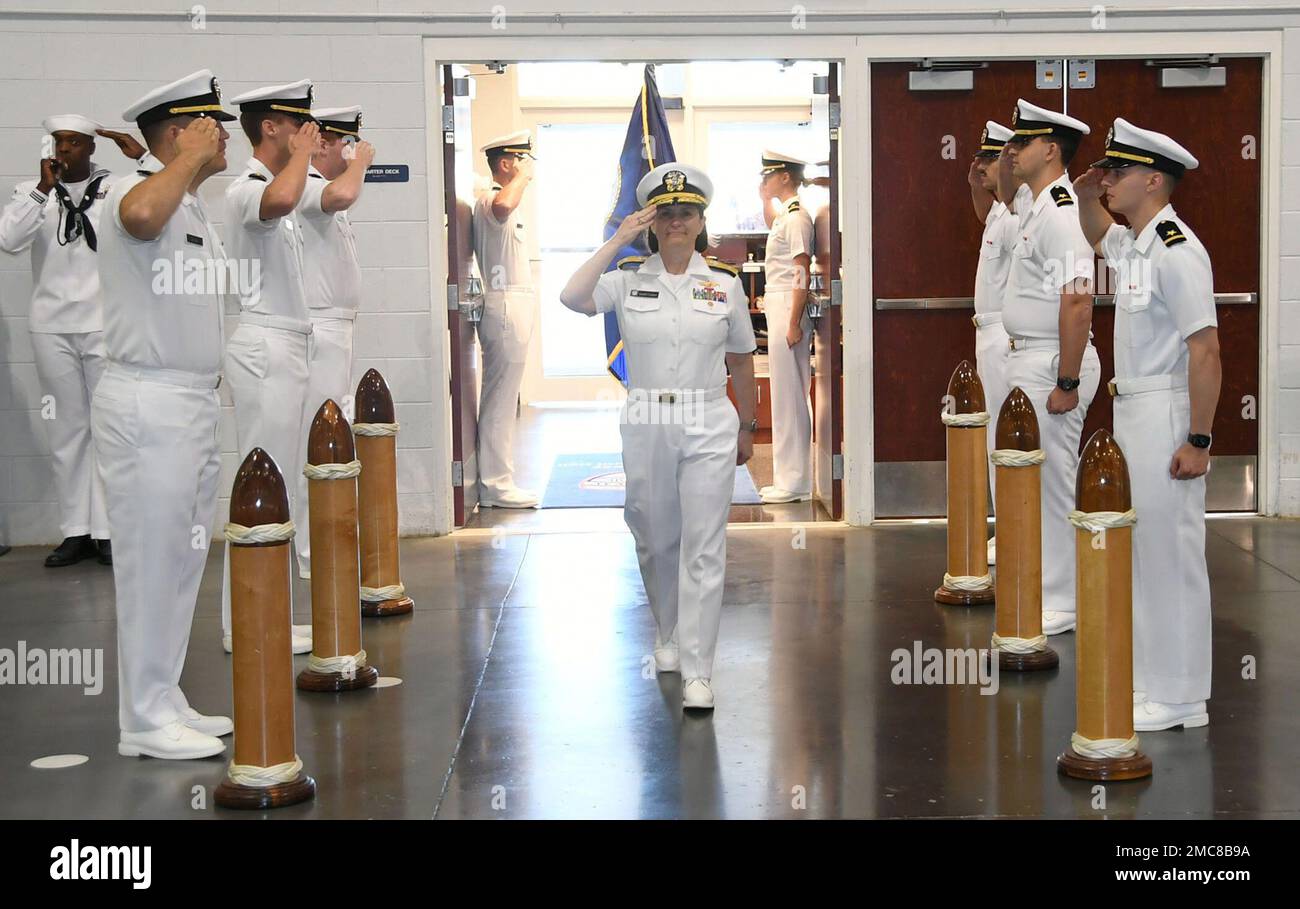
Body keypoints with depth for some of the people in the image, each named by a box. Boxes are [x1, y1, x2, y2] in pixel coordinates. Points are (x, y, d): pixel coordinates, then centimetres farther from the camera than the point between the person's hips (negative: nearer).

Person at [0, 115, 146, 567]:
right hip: (52, 329, 2)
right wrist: (44, 188, -16)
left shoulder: (117, 188, 3)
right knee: (66, 430, 5)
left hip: (106, 326, -2)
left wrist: (143, 156, -17)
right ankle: (75, 531, 9)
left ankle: (108, 529, 3)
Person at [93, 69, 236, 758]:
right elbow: (141, 217, -40)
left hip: (195, 400, 10)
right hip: (147, 402, -10)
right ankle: (145, 721, 3)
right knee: (152, 560, -5)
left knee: (183, 558, 14)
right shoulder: (133, 191, -13)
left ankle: (164, 702, 25)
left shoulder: (195, 208, 18)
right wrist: (189, 157, -25)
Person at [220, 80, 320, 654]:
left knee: (277, 485, 11)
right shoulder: (247, 190, -14)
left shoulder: (271, 185, 18)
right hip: (265, 348, -10)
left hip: (282, 347, 10)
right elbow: (279, 200, -39)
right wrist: (302, 151, -24)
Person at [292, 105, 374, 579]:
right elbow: (343, 194, -37)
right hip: (320, 332, -11)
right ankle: (316, 558, -5)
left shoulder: (320, 191, 19)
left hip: (334, 330, 11)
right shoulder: (305, 189, -15)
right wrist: (360, 162, -21)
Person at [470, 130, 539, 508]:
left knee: (501, 398, 13)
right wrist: (522, 176, -25)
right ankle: (495, 484, -8)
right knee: (501, 398, -9)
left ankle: (495, 479, 18)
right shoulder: (490, 200, -15)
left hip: (512, 307, 11)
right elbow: (503, 206, -39)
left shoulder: (498, 203, 21)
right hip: (506, 306, -11)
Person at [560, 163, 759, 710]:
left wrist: (747, 428, 16)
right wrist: (617, 241, -15)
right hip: (645, 428, 1)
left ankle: (697, 671, -3)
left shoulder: (725, 284, 3)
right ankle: (669, 635, 39)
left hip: (708, 427, -1)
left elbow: (741, 362, 12)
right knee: (656, 542, 14)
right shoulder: (627, 279, 1)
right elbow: (573, 298, -19)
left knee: (703, 548, -5)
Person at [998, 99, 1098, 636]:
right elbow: (1007, 194, 37)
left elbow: (1078, 303, -26)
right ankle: (1045, 587, 26)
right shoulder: (1034, 205, 10)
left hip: (1053, 363, -10)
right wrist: (1006, 158, 17)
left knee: (1051, 478, -5)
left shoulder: (1061, 215, -20)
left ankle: (1061, 605, 3)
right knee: (1032, 476, 16)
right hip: (1027, 358, 10)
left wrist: (1067, 383, -26)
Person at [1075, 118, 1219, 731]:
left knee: (1171, 553, -3)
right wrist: (1086, 197, 15)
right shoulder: (1133, 245, 9)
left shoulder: (1177, 251, -19)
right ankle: (1150, 678, 26)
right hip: (1131, 411, 10)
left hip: (1166, 417, -10)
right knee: (1142, 551, 15)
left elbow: (1206, 353, -22)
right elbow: (1098, 237, 36)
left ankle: (1178, 699, 5)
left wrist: (1198, 441, -22)